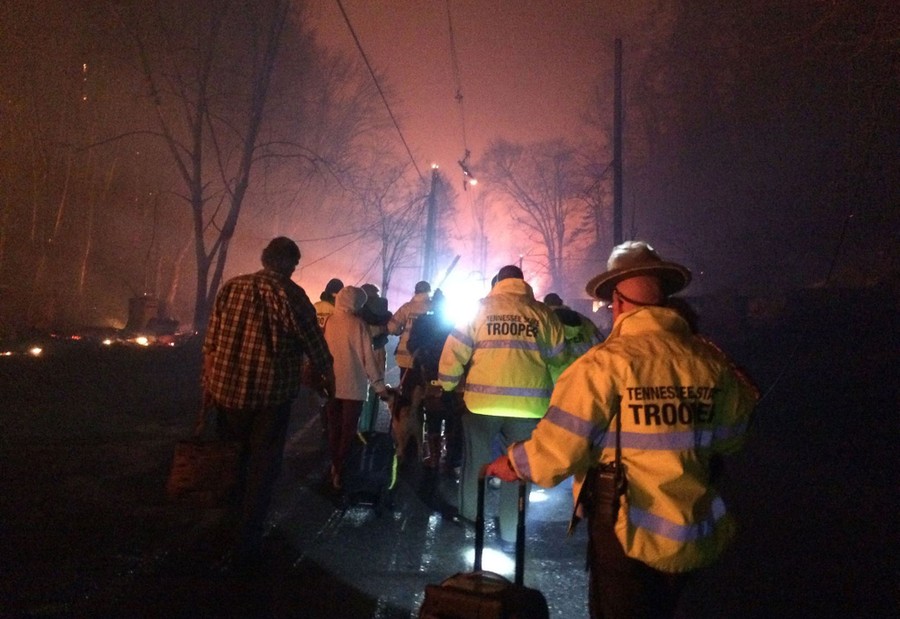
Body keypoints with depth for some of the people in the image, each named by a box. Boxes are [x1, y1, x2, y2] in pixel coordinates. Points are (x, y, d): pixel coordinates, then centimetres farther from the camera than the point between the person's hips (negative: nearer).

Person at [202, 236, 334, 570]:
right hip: (271, 395, -5)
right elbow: (314, 342, -6)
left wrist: (208, 385, 14)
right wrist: (329, 376, 11)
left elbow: (210, 344, 5)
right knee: (261, 470, 8)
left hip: (227, 391, 5)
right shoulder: (290, 294, -10)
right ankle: (244, 548, 16)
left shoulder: (230, 287, 4)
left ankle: (228, 531, 44)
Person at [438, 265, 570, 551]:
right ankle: (510, 536, 21)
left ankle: (470, 520, 32)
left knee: (476, 462, 18)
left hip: (482, 400, 0)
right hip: (528, 404, 1)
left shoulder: (480, 308, 3)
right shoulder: (543, 313, 6)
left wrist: (447, 386, 14)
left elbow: (454, 351, 1)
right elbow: (559, 361, 10)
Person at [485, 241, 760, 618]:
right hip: (693, 536, 5)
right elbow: (728, 438, 9)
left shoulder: (604, 362, -22)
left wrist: (515, 463, -1)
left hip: (627, 534, -5)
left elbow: (559, 447, -20)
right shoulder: (712, 361, -6)